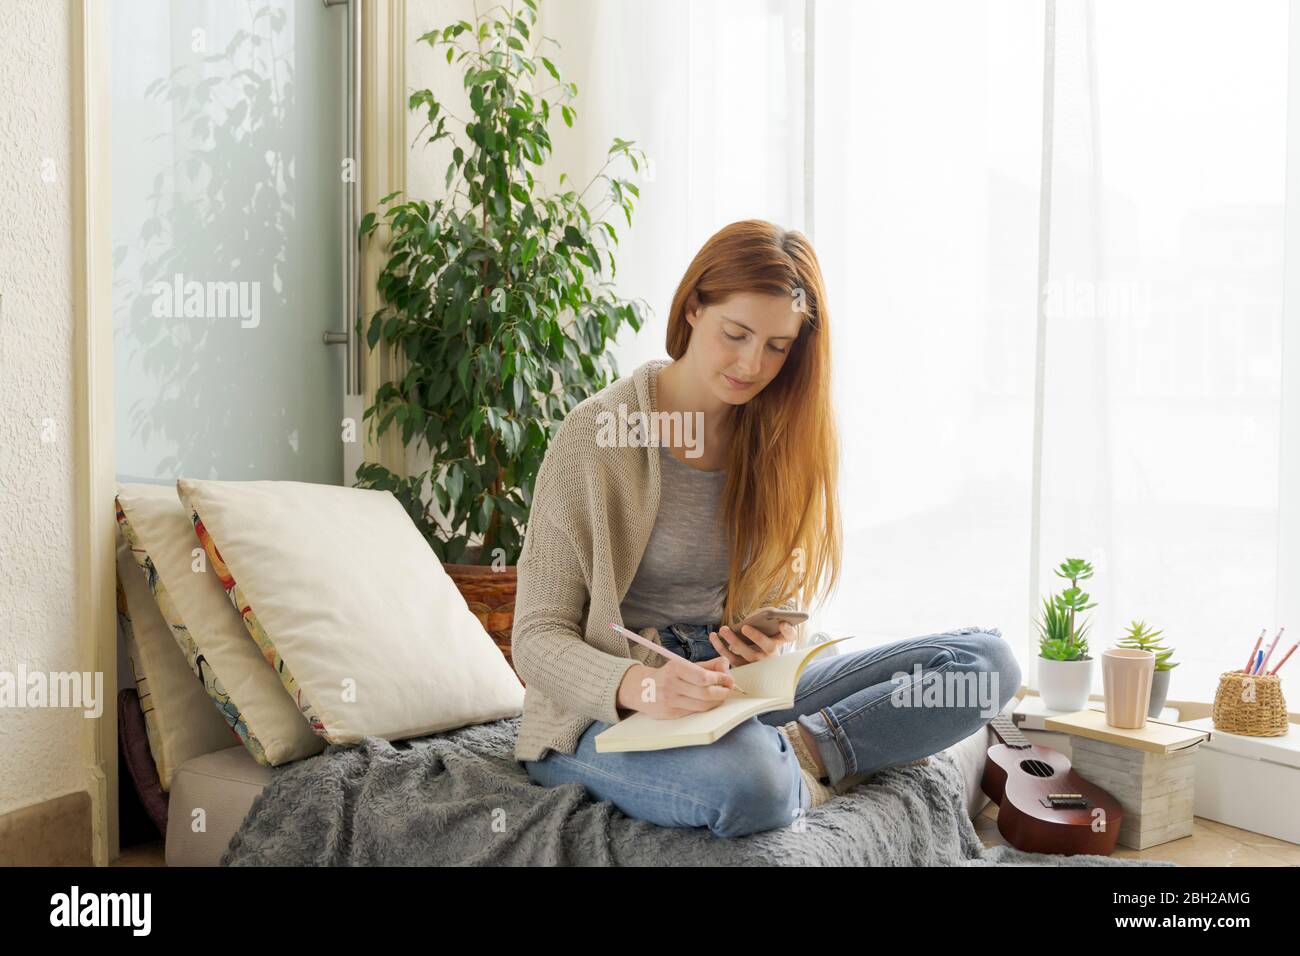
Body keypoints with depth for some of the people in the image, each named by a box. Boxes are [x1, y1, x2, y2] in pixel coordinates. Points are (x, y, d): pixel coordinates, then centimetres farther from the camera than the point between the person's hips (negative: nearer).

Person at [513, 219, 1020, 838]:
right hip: (608, 712, -5)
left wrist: (777, 641, -12)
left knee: (988, 661, -6)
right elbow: (538, 637, -11)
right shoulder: (596, 435, -12)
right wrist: (637, 687, -32)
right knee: (750, 782, -40)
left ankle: (796, 749, -15)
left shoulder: (777, 436, 4)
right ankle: (797, 762, -8)